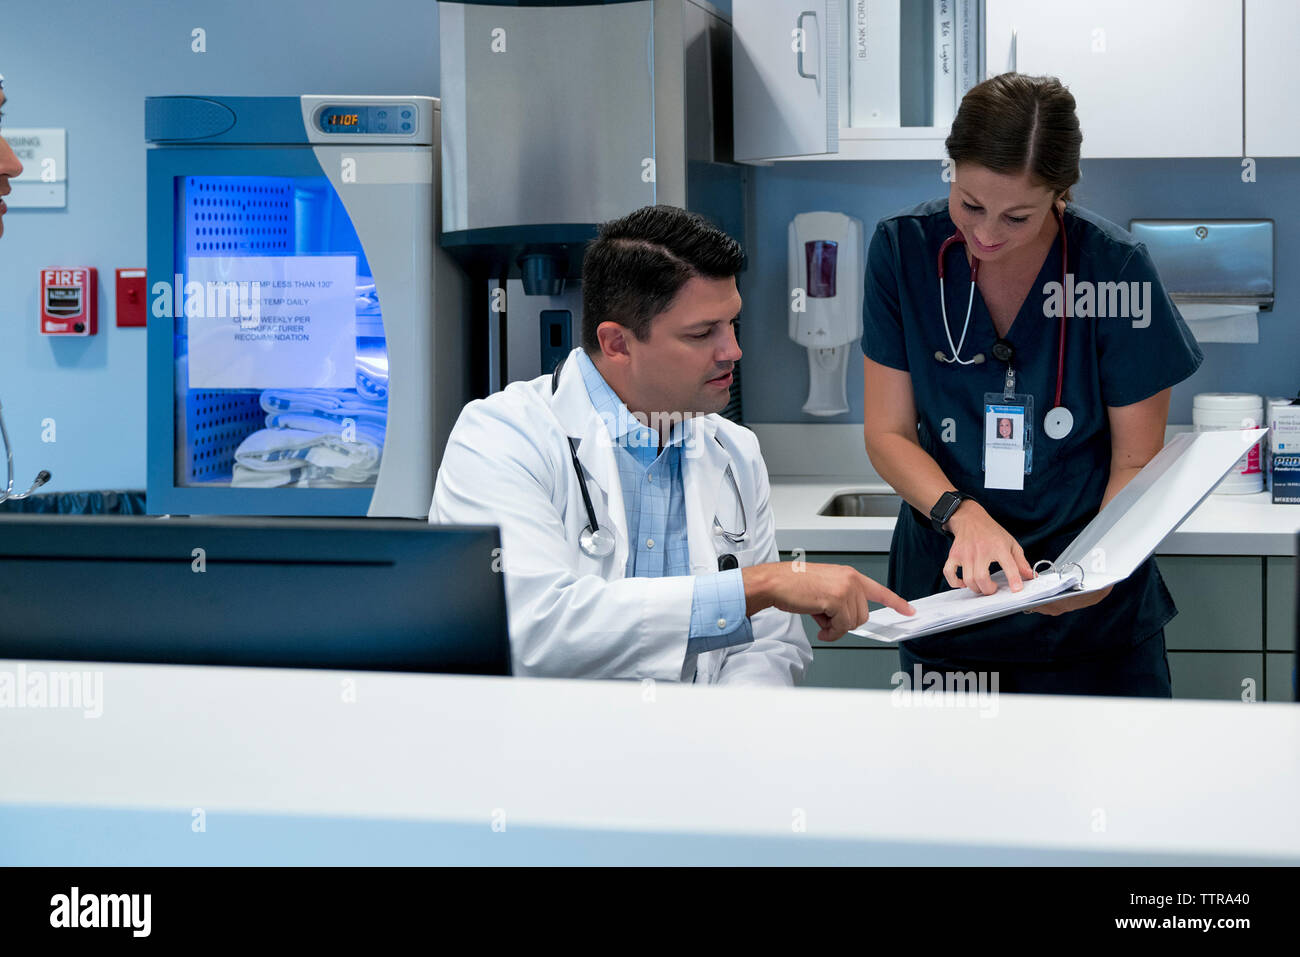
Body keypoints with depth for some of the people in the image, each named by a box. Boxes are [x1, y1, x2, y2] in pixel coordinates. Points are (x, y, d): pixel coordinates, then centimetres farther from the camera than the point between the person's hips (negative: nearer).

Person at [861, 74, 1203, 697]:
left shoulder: (1115, 267, -14)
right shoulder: (904, 249, -9)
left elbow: (1137, 463, -9)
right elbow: (888, 433, -6)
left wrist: (1098, 564, -28)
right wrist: (963, 516, -24)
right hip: (946, 587, 2)